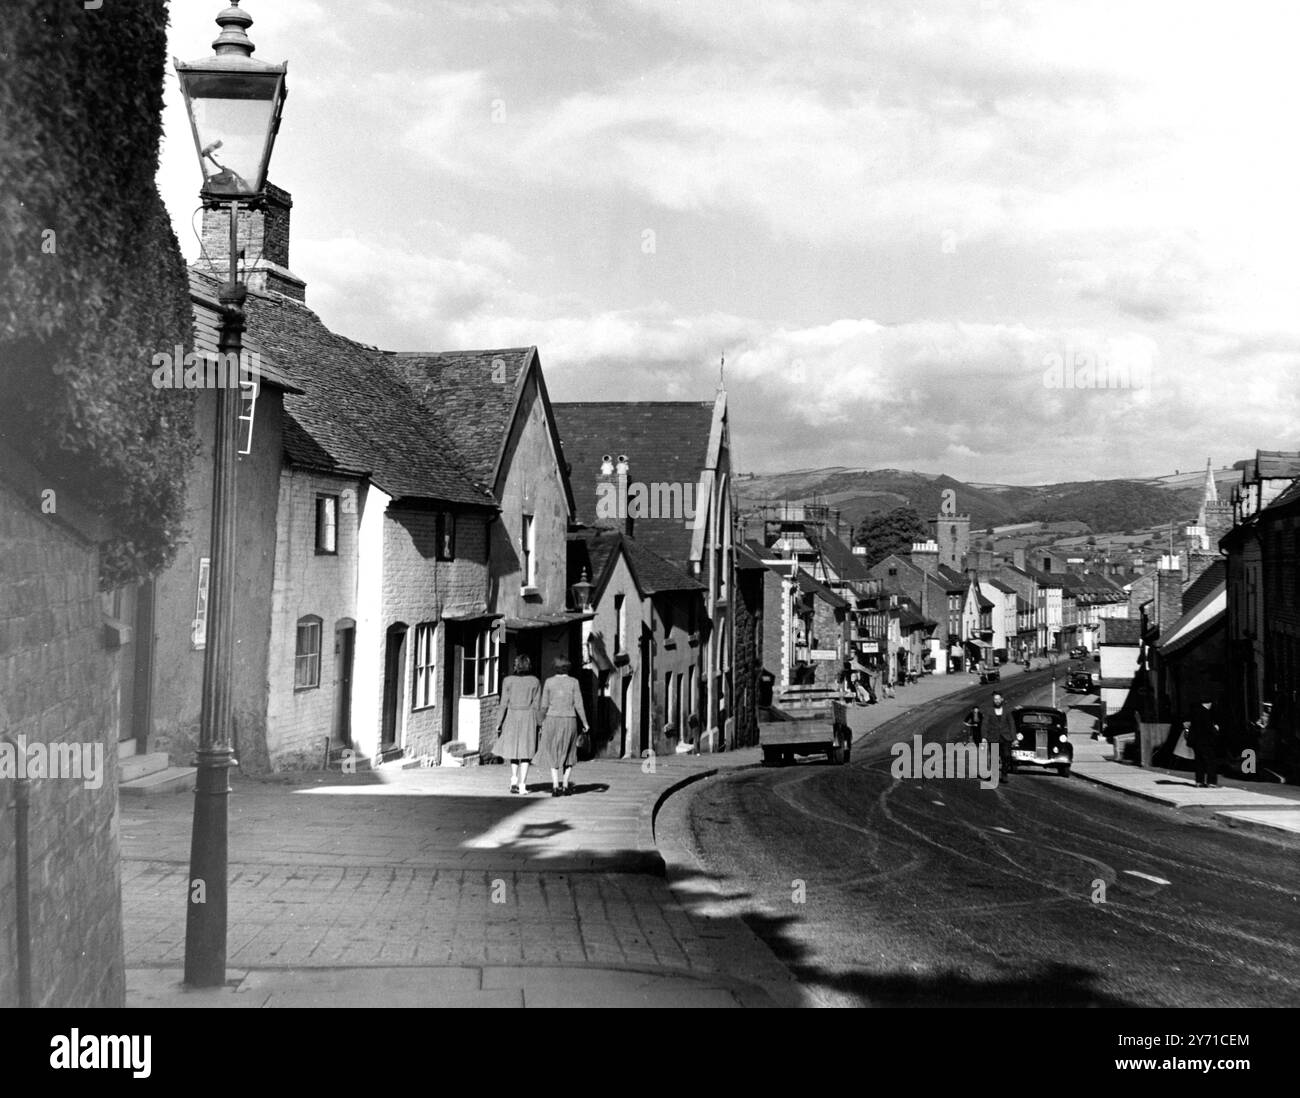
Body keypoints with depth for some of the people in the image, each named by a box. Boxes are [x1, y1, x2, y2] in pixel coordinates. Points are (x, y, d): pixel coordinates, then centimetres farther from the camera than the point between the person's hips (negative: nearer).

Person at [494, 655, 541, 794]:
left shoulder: (508, 681, -2)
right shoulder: (535, 681, -2)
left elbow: (504, 703, -4)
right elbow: (536, 704, -3)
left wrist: (499, 722, 2)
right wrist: (540, 723, 2)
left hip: (512, 716, 1)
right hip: (528, 717, -1)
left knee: (513, 747, 16)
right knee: (525, 750, 3)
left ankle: (514, 779, 7)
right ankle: (522, 784, -1)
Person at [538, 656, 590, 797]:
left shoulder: (549, 682, -1)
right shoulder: (574, 682, -3)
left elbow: (544, 706, -2)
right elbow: (578, 705, -5)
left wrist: (542, 722, 10)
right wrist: (584, 723, 4)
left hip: (552, 720, 0)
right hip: (570, 721, 0)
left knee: (554, 754, 9)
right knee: (569, 753, 15)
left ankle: (555, 787, -2)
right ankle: (565, 785, 10)